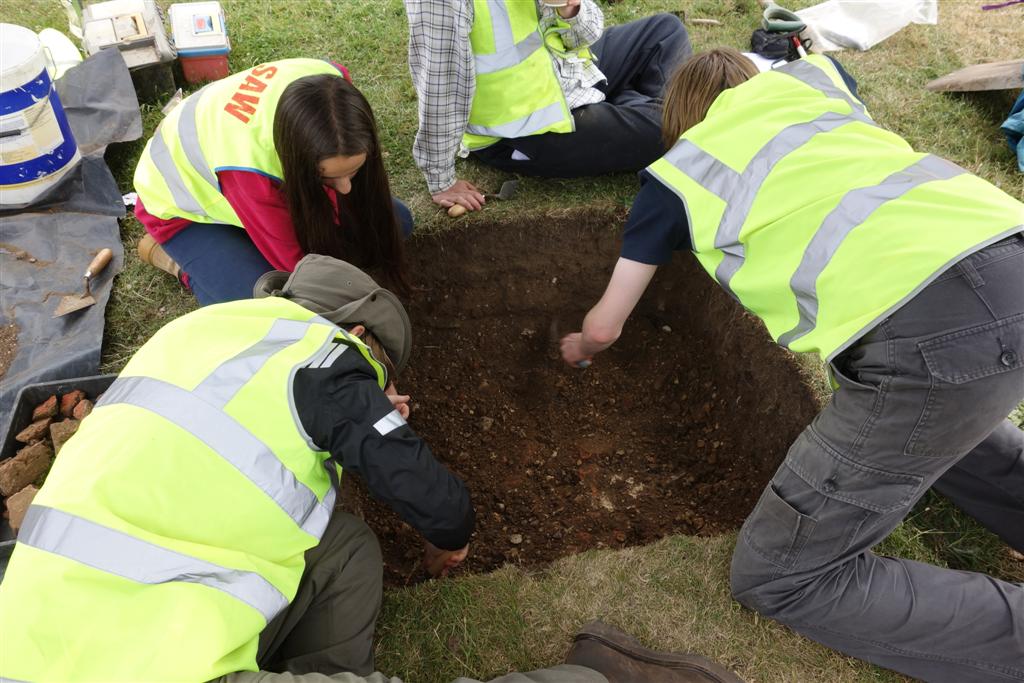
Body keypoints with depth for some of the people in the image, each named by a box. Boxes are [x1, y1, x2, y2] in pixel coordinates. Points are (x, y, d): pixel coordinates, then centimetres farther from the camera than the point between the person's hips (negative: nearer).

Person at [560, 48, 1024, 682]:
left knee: (775, 575, 7)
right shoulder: (810, 76, 25)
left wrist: (578, 349, 48)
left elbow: (604, 327, 26)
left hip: (933, 333, -7)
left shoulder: (674, 175, 15)